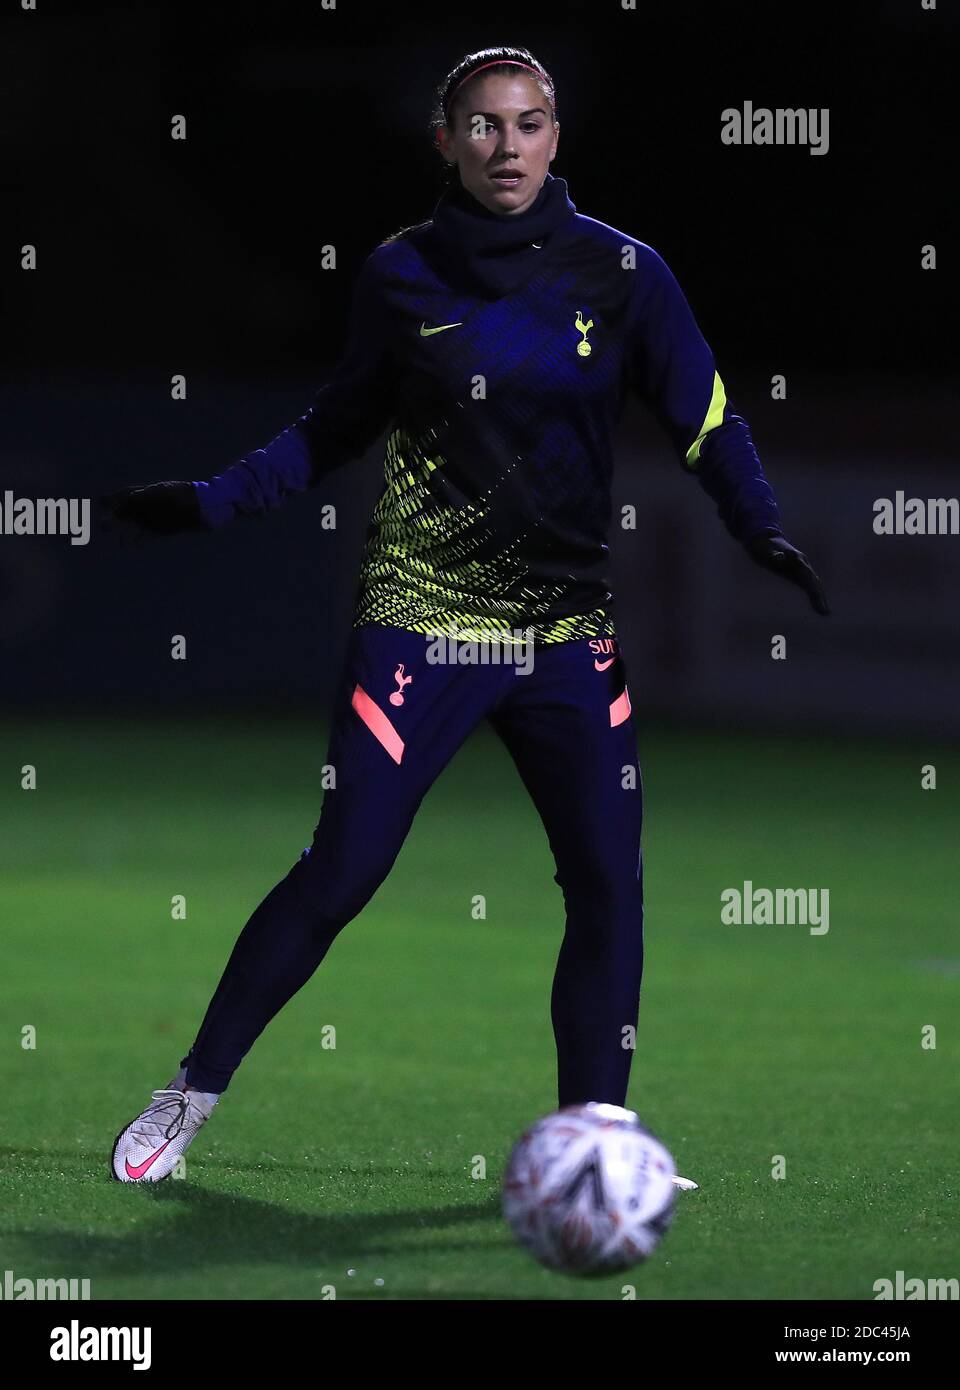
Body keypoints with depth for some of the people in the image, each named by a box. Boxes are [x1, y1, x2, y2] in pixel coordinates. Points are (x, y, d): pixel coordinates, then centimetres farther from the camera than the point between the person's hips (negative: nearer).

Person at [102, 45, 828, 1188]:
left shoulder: (619, 272, 0)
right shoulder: (402, 274, 0)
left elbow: (705, 419, 4)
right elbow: (340, 425, 12)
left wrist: (760, 531, -13)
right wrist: (209, 502, 5)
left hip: (568, 630, 2)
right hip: (422, 614, -2)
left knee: (608, 882, -5)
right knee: (343, 869, -9)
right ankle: (192, 1093, 5)